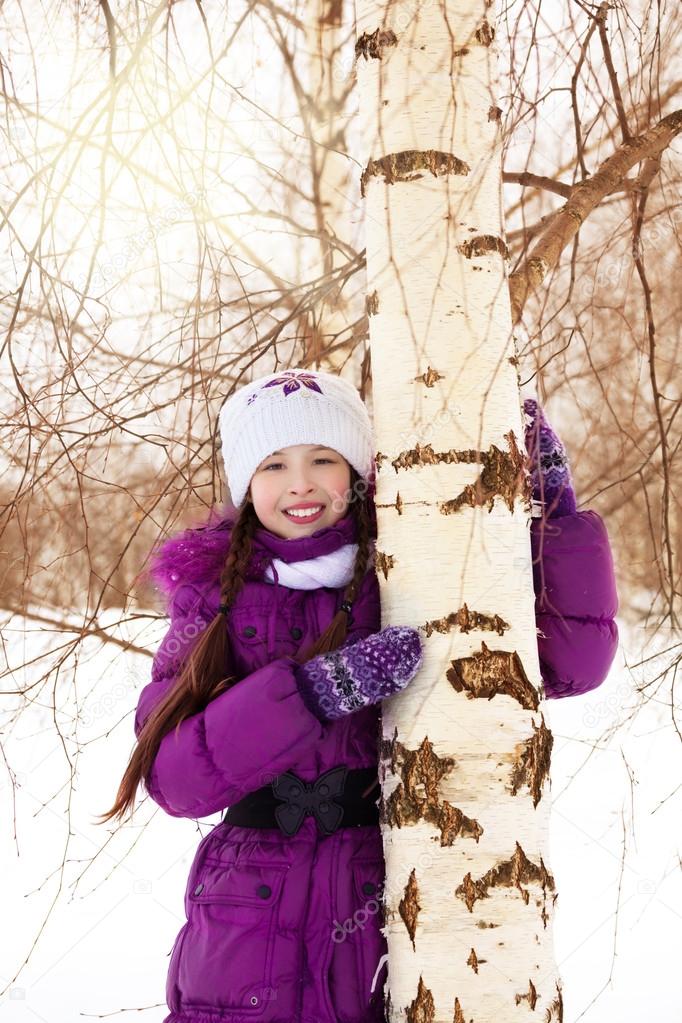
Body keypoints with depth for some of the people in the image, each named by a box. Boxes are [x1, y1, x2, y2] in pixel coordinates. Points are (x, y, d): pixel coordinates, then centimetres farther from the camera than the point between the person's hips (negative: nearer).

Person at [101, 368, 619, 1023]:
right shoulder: (215, 596, 2)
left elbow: (570, 662, -5)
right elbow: (172, 774, -11)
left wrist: (554, 506, -12)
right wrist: (316, 689, -23)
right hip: (252, 939, 0)